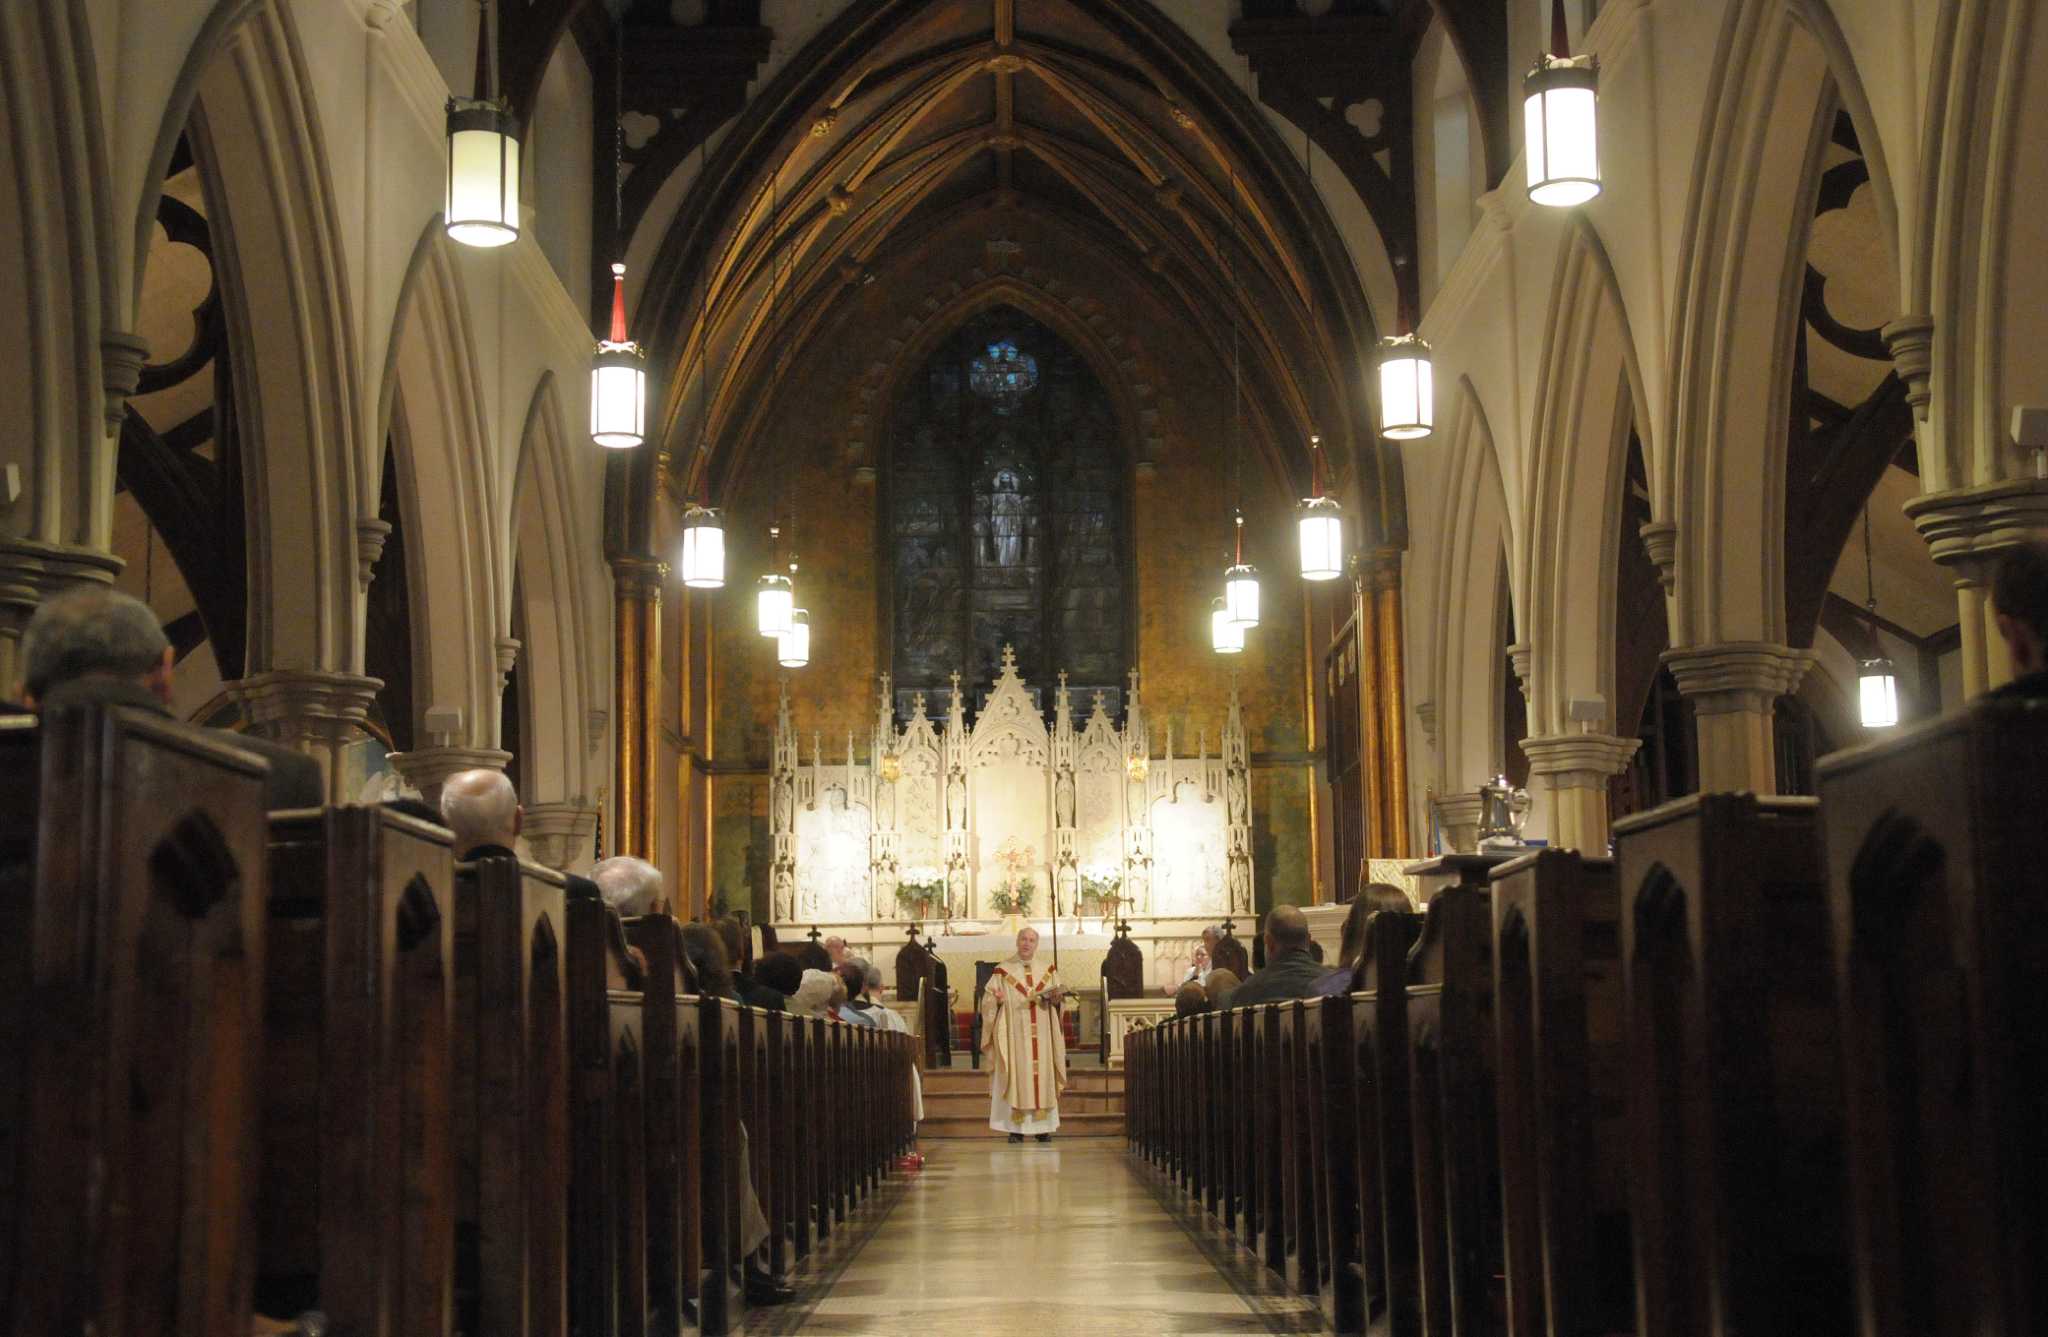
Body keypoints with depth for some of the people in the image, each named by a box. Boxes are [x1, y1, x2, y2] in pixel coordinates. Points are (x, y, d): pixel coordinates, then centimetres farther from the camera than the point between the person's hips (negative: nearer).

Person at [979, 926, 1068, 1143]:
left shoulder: (1048, 971, 11)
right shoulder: (1003, 971, 3)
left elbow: (1058, 998, 15)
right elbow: (988, 1000, 0)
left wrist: (1055, 998, -8)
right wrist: (997, 999, -21)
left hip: (1041, 1035, 3)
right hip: (1014, 1034, -2)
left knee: (1043, 1075, 1)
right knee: (1016, 1076, -6)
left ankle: (1042, 1126, 7)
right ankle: (1016, 1128, -3)